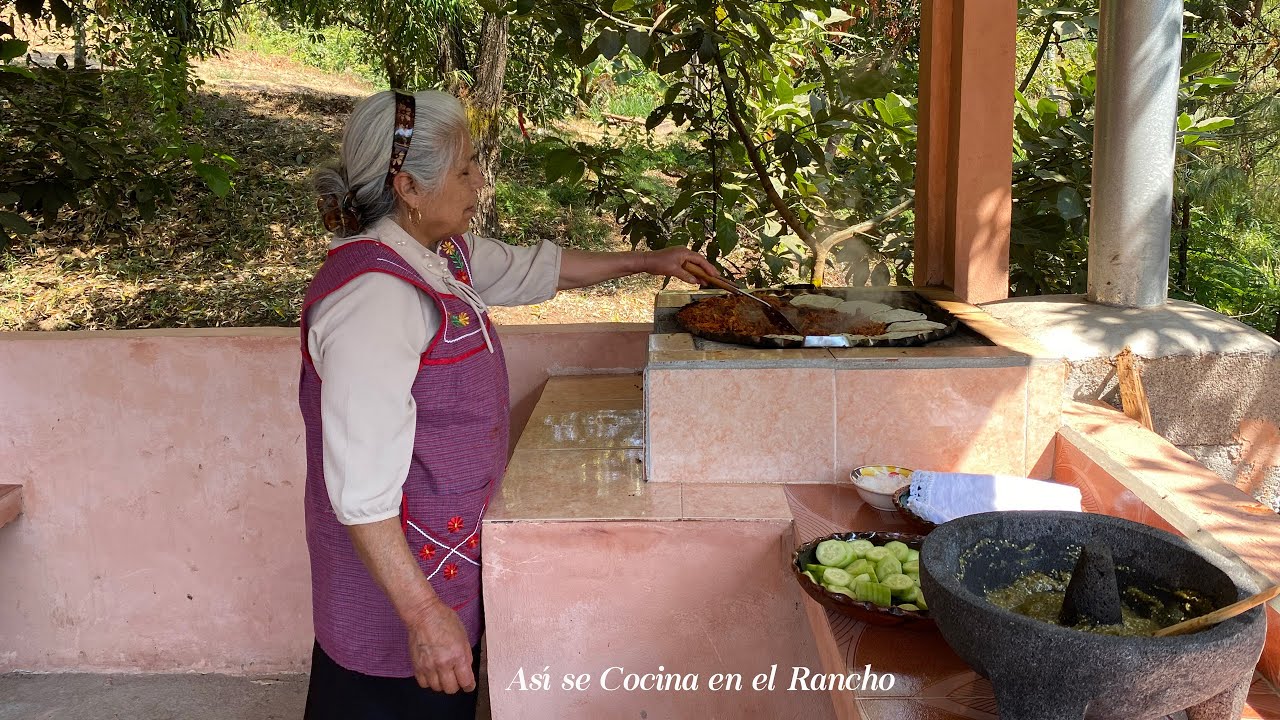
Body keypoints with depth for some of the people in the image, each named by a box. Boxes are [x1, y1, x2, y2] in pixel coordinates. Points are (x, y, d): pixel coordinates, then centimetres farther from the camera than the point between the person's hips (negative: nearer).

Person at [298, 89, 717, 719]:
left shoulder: (444, 254, 3)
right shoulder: (373, 296, -28)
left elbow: (534, 269, 22)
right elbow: (361, 487, -30)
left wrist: (646, 261, 28)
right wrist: (423, 615, -28)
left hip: (446, 554, 9)